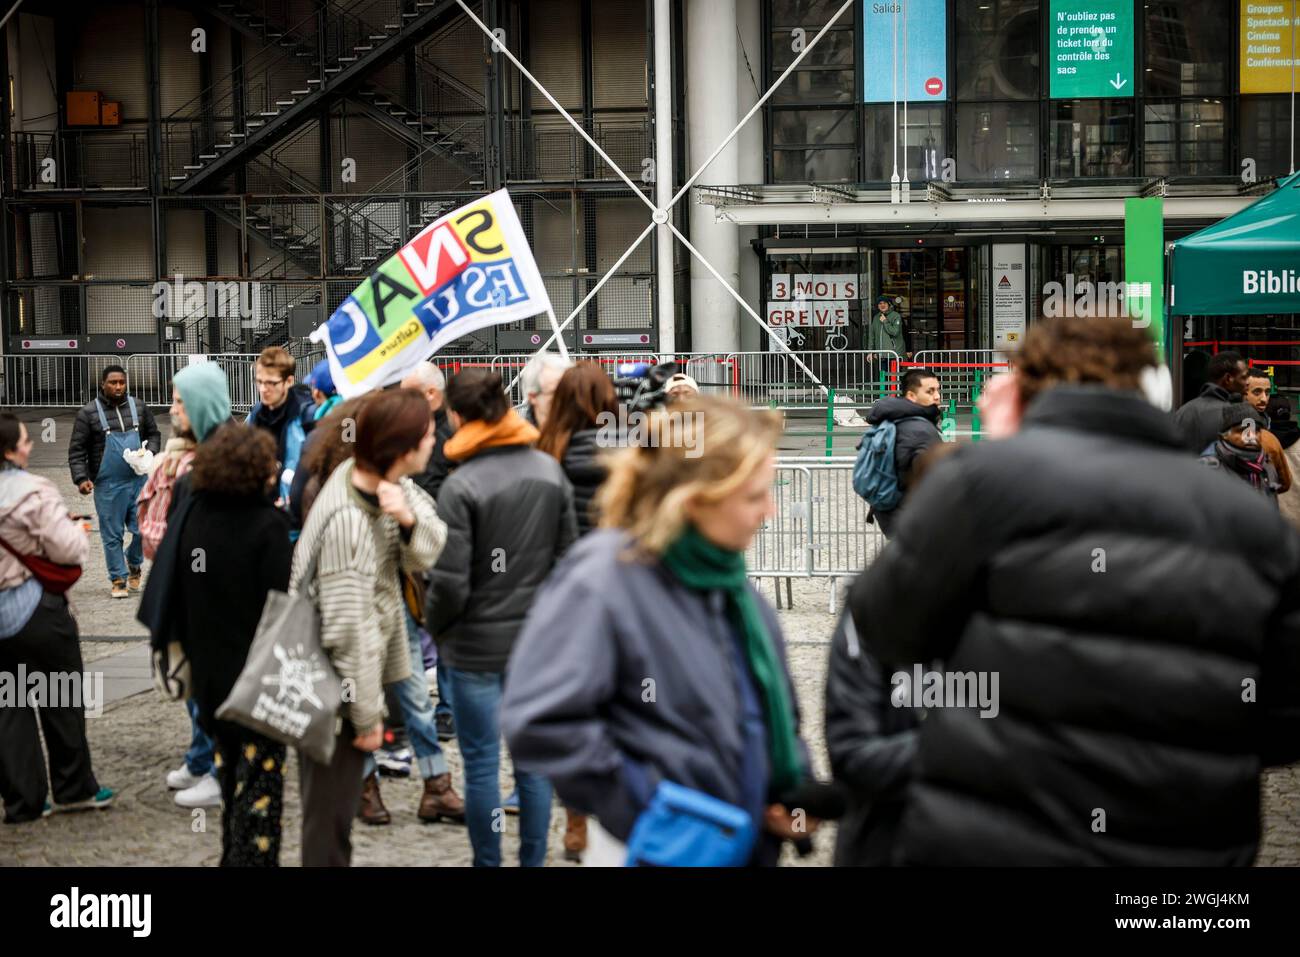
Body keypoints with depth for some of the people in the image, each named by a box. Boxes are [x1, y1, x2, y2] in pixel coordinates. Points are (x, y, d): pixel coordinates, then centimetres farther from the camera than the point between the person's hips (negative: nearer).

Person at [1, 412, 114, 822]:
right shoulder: (34, 491, -19)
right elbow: (67, 549, -18)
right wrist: (77, 529, 2)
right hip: (34, 609, -6)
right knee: (61, 701, 10)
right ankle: (74, 788, 20)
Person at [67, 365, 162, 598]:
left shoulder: (139, 408, 8)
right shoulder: (88, 413, -3)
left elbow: (154, 434, 20)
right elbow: (76, 450, -2)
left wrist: (149, 452, -1)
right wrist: (81, 478, -13)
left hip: (139, 480, 2)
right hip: (107, 485, -2)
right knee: (112, 535, 3)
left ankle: (134, 564, 27)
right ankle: (119, 579, 15)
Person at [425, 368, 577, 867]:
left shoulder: (461, 486, -16)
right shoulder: (551, 471, 1)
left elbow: (450, 583, -16)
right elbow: (568, 557, 5)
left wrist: (433, 627, 3)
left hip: (477, 644, -5)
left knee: (481, 764, 6)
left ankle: (488, 863, 15)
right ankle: (533, 860, 21)